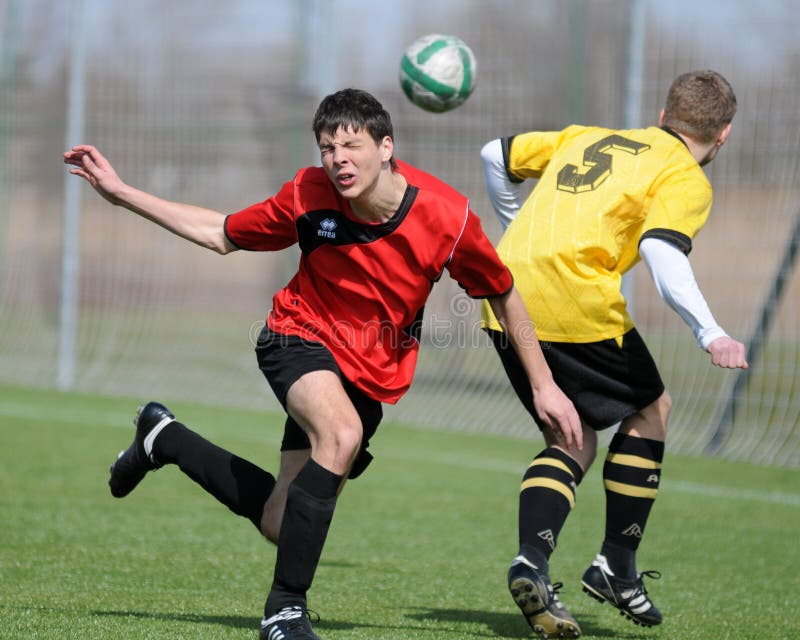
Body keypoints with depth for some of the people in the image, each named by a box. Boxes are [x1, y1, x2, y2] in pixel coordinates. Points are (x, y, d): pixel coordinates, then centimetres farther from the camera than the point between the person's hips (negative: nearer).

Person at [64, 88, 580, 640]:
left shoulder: (448, 216, -19)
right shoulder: (309, 196, -16)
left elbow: (504, 295, -2)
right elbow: (222, 233, 2)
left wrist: (544, 385, 0)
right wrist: (120, 193, -3)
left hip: (371, 374, 2)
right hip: (300, 337, -2)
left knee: (282, 525, 3)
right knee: (342, 434, -37)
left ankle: (163, 437, 29)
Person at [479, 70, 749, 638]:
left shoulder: (587, 138, 25)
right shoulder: (685, 178, 4)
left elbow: (497, 155, 28)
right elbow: (661, 250, -15)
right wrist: (709, 335, -22)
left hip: (506, 299, 6)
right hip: (575, 300, -6)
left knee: (572, 440, 17)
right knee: (649, 409, 18)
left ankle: (532, 561, -6)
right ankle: (617, 567, 17)